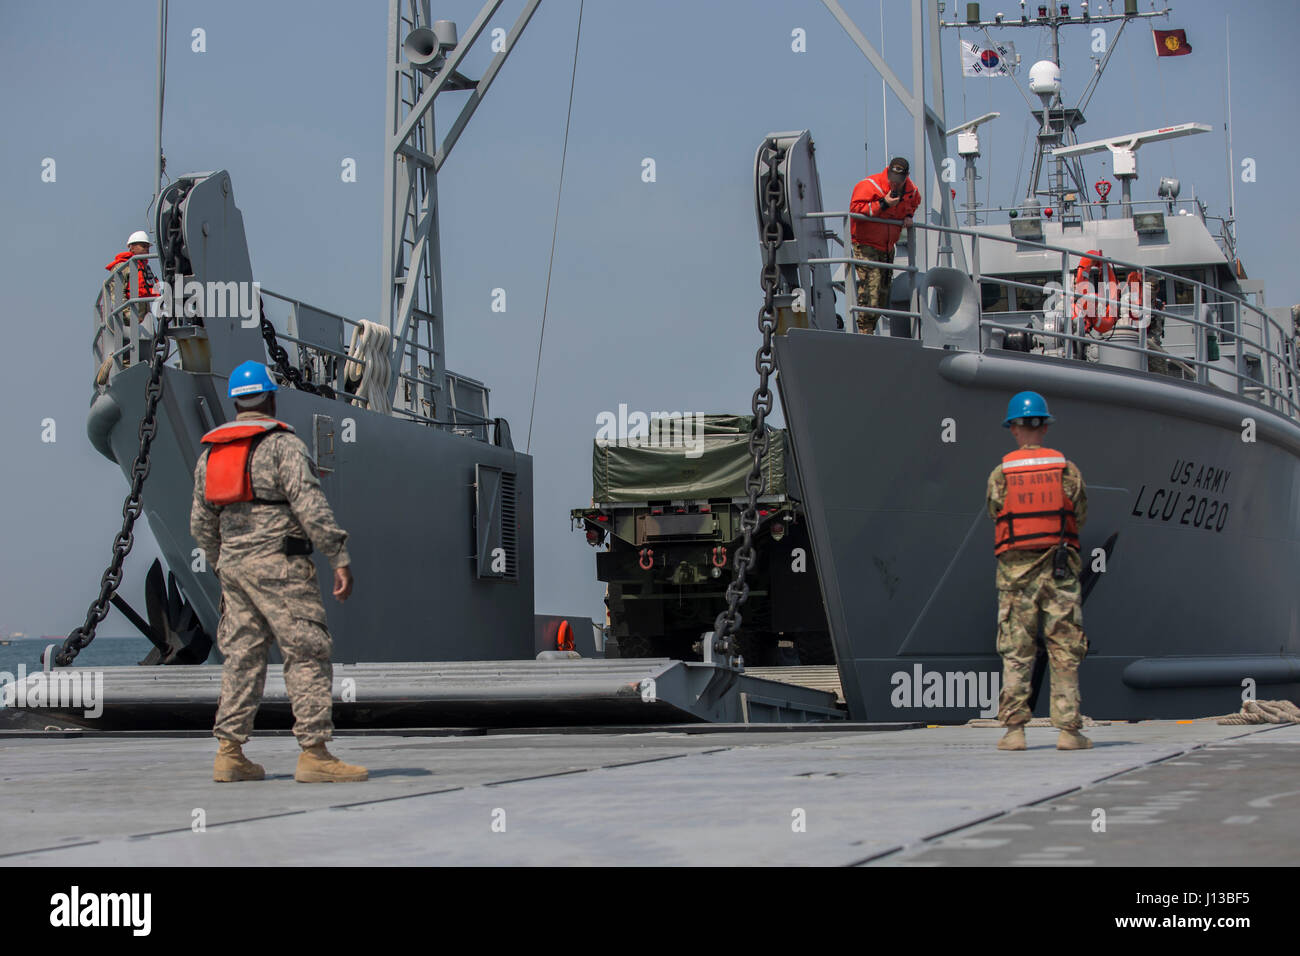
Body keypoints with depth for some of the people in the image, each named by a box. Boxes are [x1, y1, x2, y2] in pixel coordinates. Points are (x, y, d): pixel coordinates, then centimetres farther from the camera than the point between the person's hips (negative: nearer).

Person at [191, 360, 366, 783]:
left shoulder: (211, 452, 15)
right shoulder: (282, 443, -6)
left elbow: (201, 522, 18)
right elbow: (310, 505, -16)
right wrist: (340, 559, -16)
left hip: (234, 563, 7)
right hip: (278, 562, -7)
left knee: (242, 657, 10)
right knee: (307, 654, -6)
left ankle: (229, 754, 7)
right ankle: (313, 754, -11)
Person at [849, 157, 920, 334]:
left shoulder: (911, 190, 3)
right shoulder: (870, 185, -19)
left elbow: (915, 202, 27)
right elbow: (855, 208, -25)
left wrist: (908, 215, 6)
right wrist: (883, 204, -27)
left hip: (888, 246, 7)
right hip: (865, 244, -7)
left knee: (884, 287, 8)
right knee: (871, 282, -18)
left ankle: (871, 328, 16)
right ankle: (864, 329, -16)